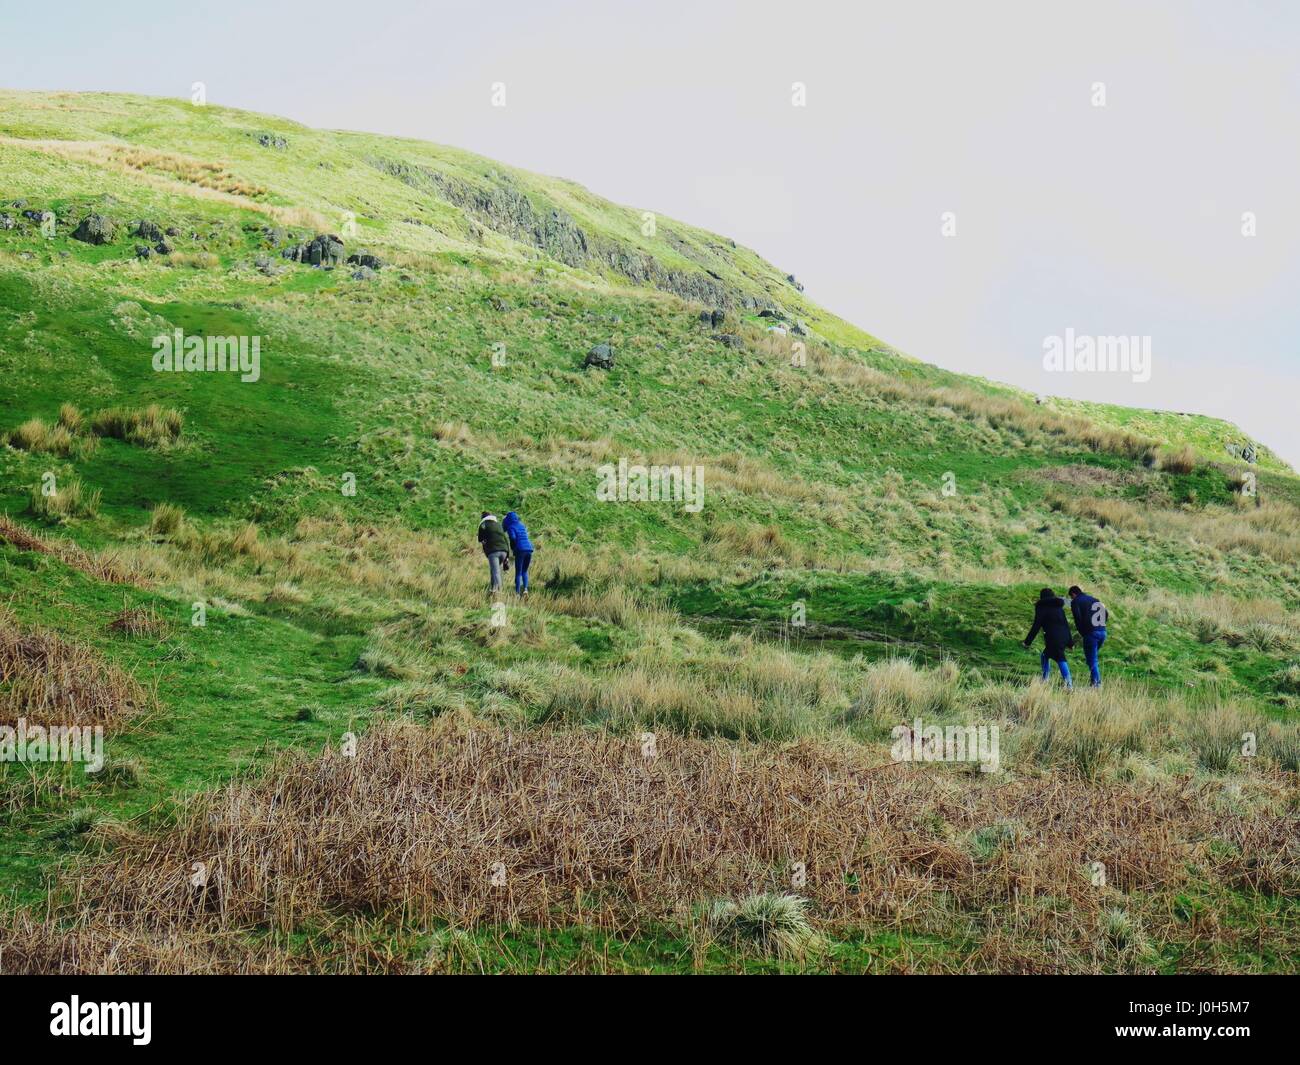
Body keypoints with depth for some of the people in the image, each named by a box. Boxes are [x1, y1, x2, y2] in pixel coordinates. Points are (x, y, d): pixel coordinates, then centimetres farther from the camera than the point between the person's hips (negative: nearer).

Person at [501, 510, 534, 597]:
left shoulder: (511, 527, 0)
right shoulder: (522, 525, 19)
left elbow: (513, 538, -13)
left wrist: (512, 549, 2)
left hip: (520, 550, -5)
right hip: (529, 548, 5)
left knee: (518, 572, 2)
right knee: (525, 571, 17)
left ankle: (517, 593, -2)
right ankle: (525, 589, -2)